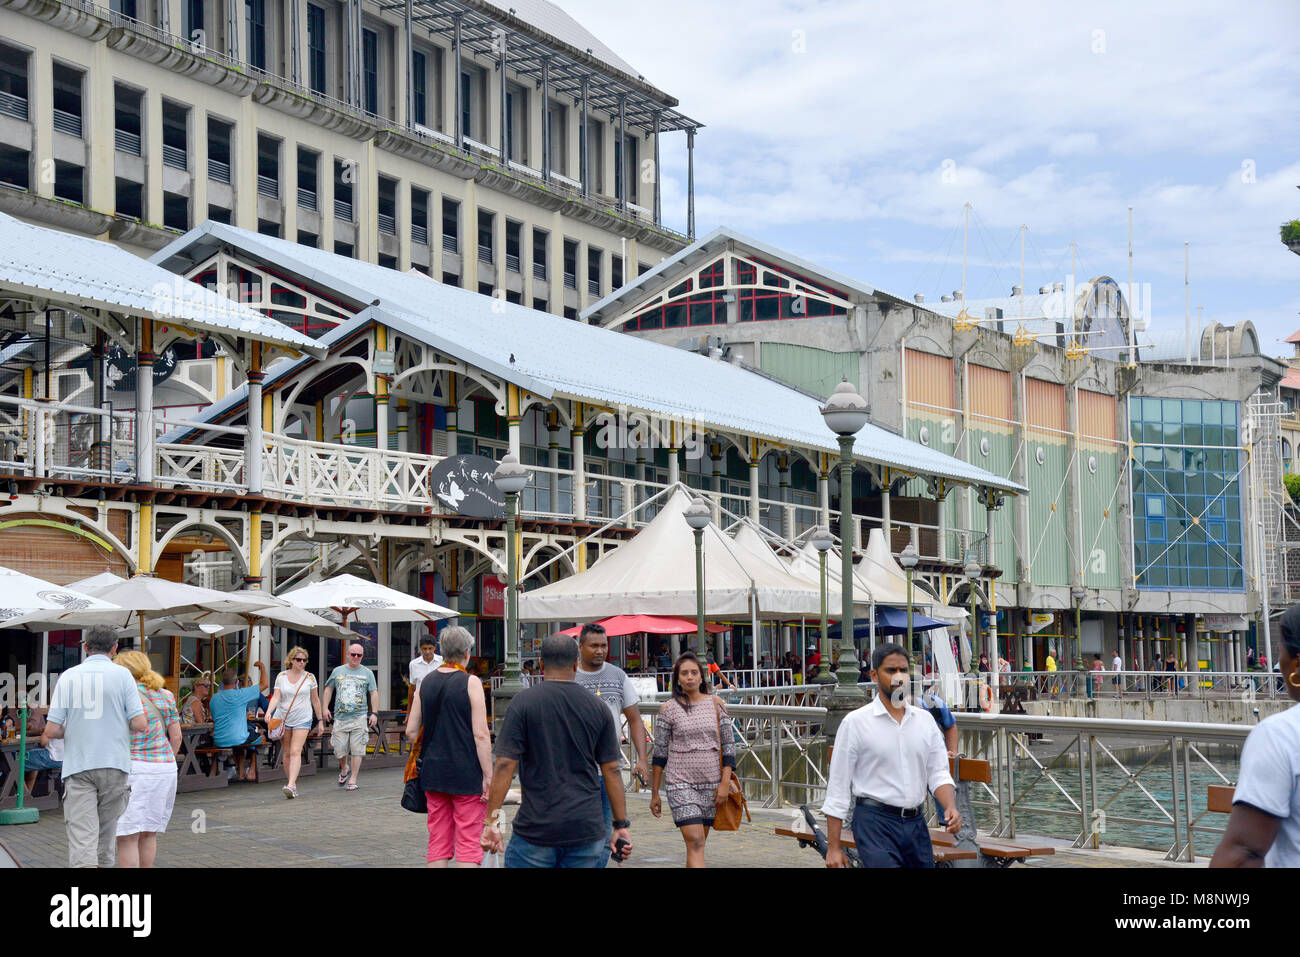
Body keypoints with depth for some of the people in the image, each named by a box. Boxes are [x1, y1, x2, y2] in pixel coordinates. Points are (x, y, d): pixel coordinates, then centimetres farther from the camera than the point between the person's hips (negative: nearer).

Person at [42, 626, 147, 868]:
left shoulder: (68, 677, 2)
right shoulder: (122, 674, -1)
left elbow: (53, 729, -1)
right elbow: (140, 724, -7)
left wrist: (47, 736, 22)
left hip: (78, 766, 0)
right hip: (114, 765, 0)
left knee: (82, 838, -7)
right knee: (106, 832, 14)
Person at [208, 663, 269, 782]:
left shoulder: (214, 698, 5)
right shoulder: (239, 694, -15)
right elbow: (263, 684, -10)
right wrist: (262, 667, 6)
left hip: (218, 741, 6)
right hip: (236, 740, -6)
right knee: (258, 737, 25)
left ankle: (240, 772, 33)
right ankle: (251, 771, 23)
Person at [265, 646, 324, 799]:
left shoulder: (309, 677, 4)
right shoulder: (281, 676, 4)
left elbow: (315, 700, 11)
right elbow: (275, 697, -3)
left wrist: (320, 721, 12)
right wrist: (268, 712, -21)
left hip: (302, 720, -2)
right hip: (283, 718, 2)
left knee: (295, 752, -15)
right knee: (287, 753, 7)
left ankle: (291, 786, -25)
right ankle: (291, 782, 20)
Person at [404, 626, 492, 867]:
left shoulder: (426, 682, 7)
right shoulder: (470, 682, -9)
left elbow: (411, 731, 8)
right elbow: (481, 735, -14)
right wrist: (488, 776, -11)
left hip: (432, 772, 5)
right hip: (466, 774, -5)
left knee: (438, 843, 11)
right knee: (469, 844, -2)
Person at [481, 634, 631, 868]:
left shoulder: (523, 702, -4)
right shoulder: (598, 708, 4)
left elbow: (505, 765, -9)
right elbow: (611, 770, 5)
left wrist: (491, 821, -6)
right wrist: (621, 826, 10)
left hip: (536, 829, -2)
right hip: (587, 830, 2)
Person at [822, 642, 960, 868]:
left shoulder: (925, 721, 11)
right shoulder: (855, 723, -2)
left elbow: (938, 774, 11)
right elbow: (838, 786, -2)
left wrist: (951, 807, -11)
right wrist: (833, 847, -5)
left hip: (916, 824, 5)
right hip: (875, 823, -5)